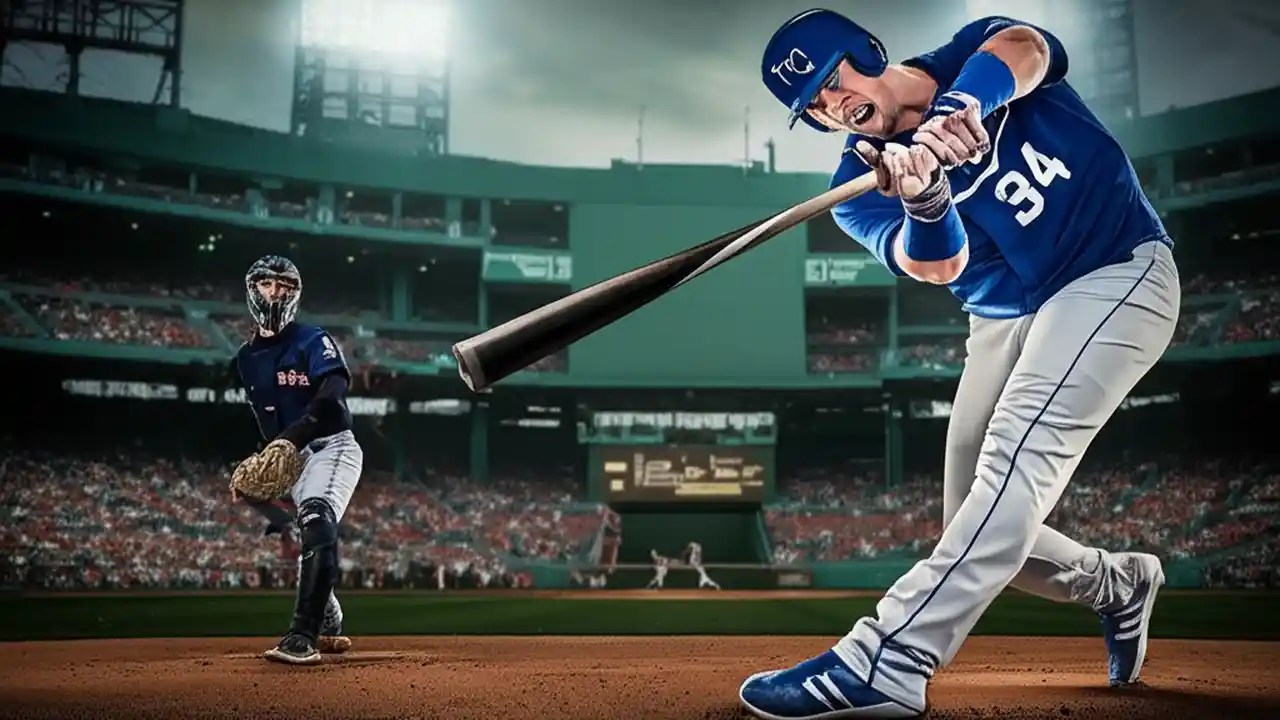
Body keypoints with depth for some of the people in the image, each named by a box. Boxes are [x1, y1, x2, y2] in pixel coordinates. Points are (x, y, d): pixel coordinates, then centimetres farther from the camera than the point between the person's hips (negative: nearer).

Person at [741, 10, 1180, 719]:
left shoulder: (972, 55, -5)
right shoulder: (858, 187, -4)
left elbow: (1022, 46, -30)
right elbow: (938, 265, -22)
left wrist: (962, 102, -50)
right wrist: (923, 201, -44)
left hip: (1117, 273, -5)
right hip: (1002, 321, 5)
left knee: (1018, 455, -27)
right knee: (979, 531, 2)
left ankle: (884, 662, -37)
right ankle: (1119, 586, 30)